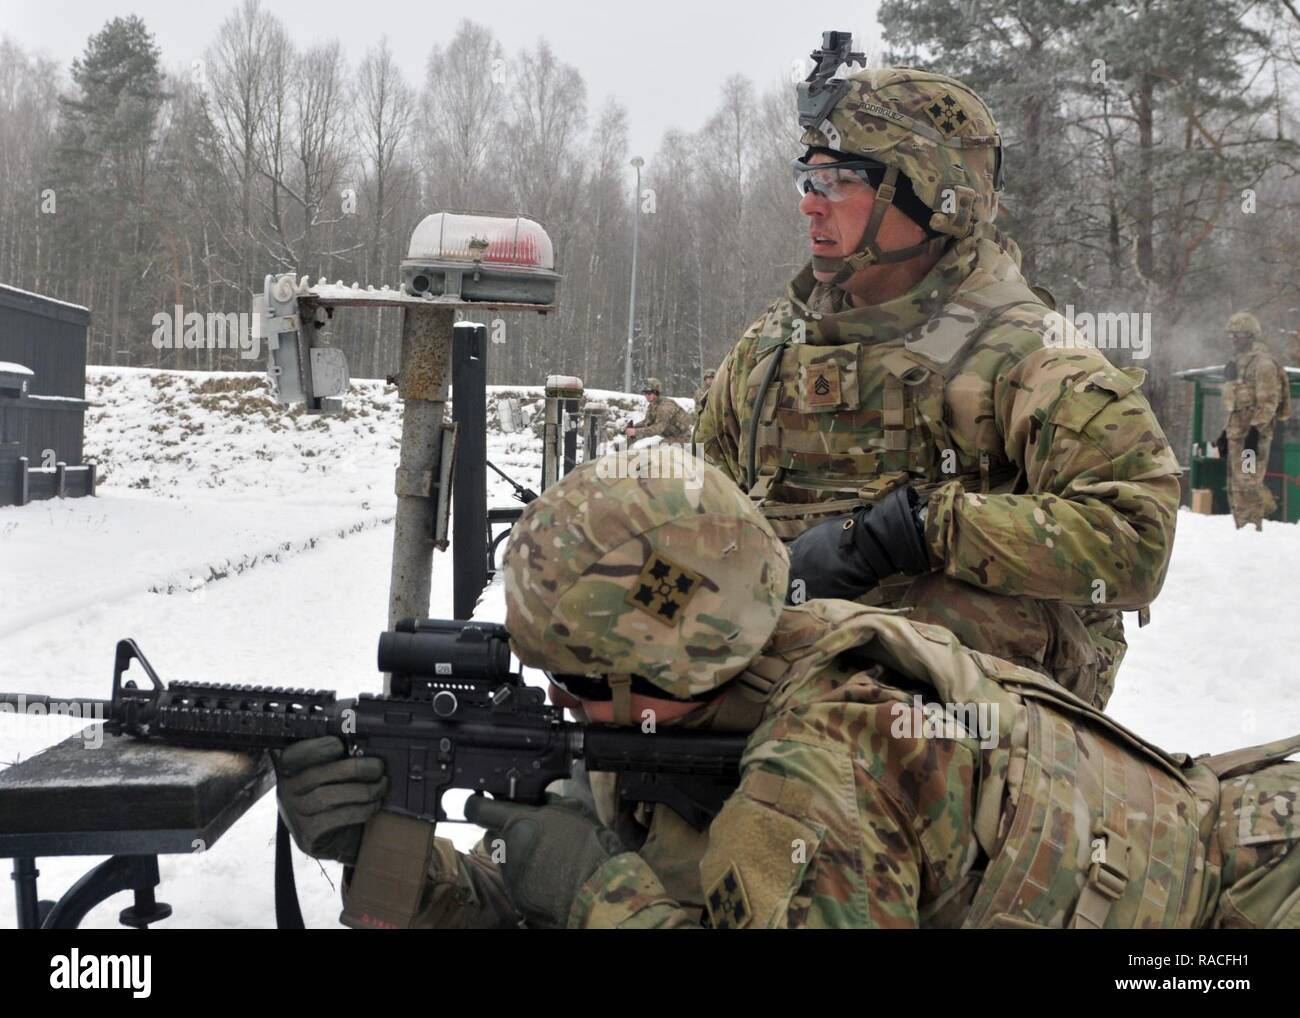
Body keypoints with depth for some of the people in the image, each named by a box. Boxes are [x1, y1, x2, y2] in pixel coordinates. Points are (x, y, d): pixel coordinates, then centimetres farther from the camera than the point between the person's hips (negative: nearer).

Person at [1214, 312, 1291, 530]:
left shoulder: (1262, 361, -10)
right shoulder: (1239, 361, 20)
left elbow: (1268, 401, -16)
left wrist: (1256, 430, -23)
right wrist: (1227, 431, 24)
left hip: (1253, 431, -10)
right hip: (1238, 431, 10)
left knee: (1248, 483, -12)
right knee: (1235, 485, 12)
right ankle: (1241, 527, 19)